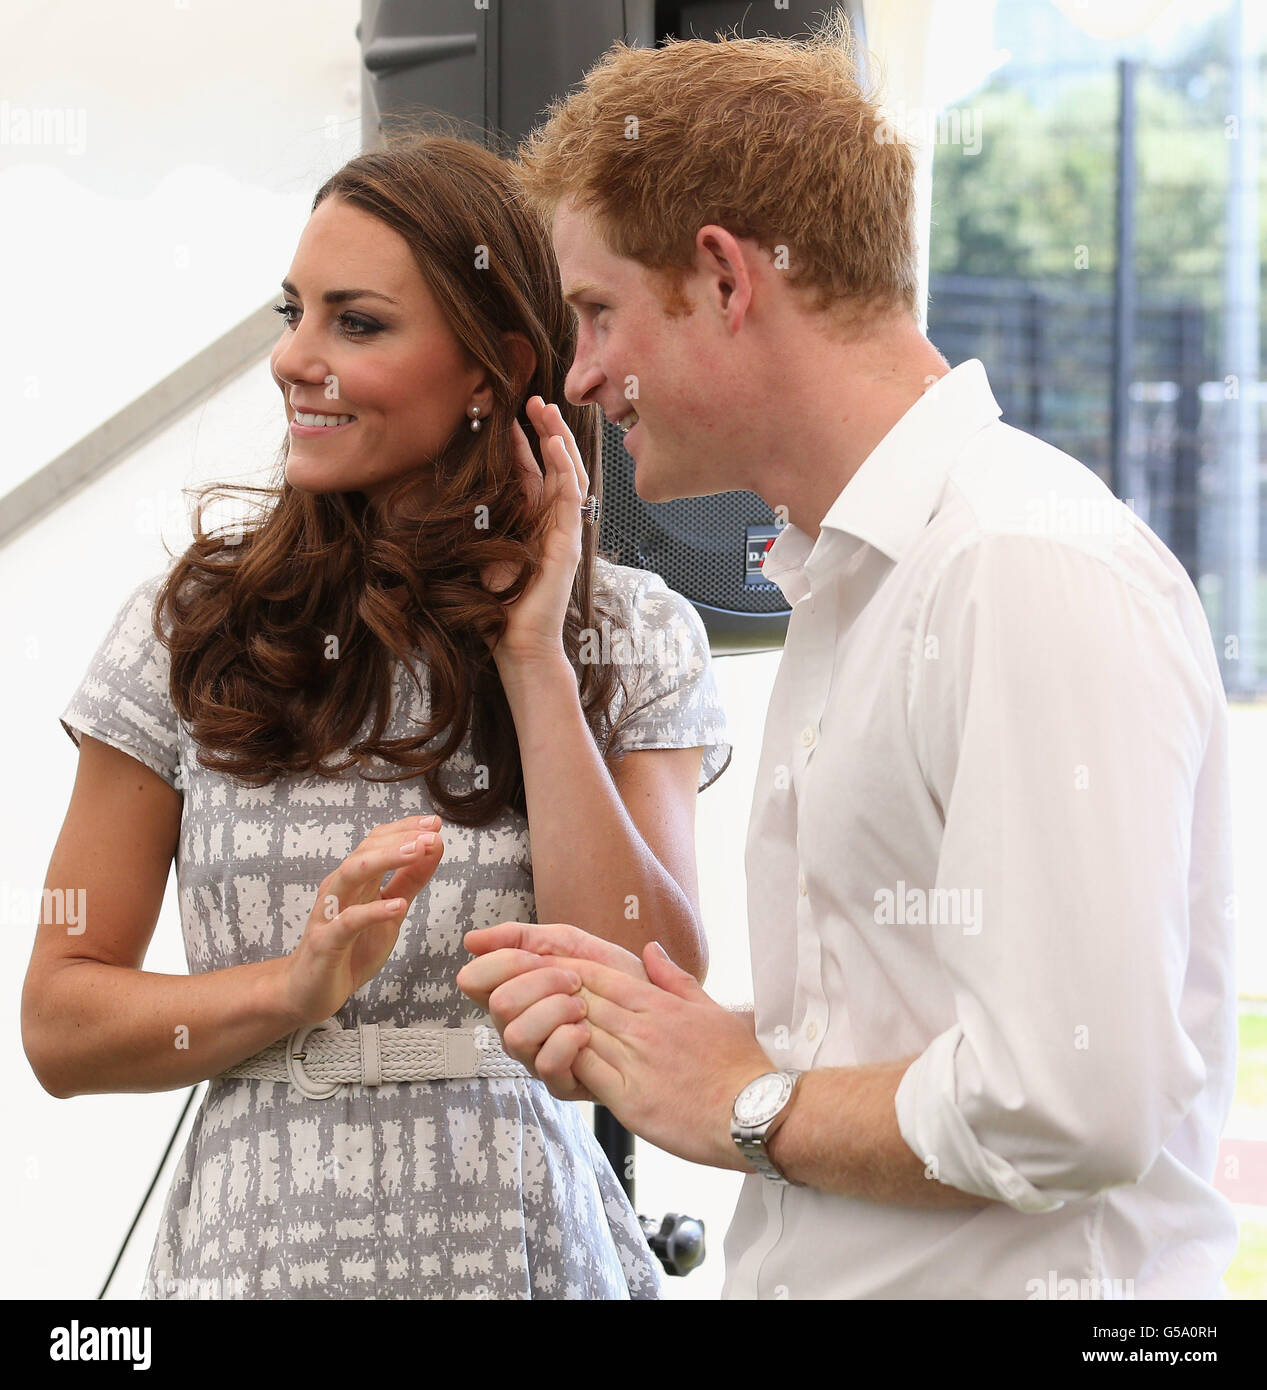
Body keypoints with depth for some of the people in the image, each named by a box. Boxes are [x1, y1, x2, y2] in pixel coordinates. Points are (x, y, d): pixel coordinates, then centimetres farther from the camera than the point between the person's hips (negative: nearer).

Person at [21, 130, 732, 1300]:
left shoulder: (636, 640, 1)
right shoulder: (193, 628, -1)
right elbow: (61, 1026, -1)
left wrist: (534, 660, -10)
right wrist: (297, 988, -17)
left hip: (536, 1238, 0)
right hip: (267, 1241, 0)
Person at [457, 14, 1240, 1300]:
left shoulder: (1038, 572, -16)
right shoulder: (842, 586, 15)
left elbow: (1073, 1104, -24)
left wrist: (745, 1106, -9)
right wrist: (666, 1030, 3)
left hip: (1021, 1282, -8)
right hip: (809, 1272, 8)